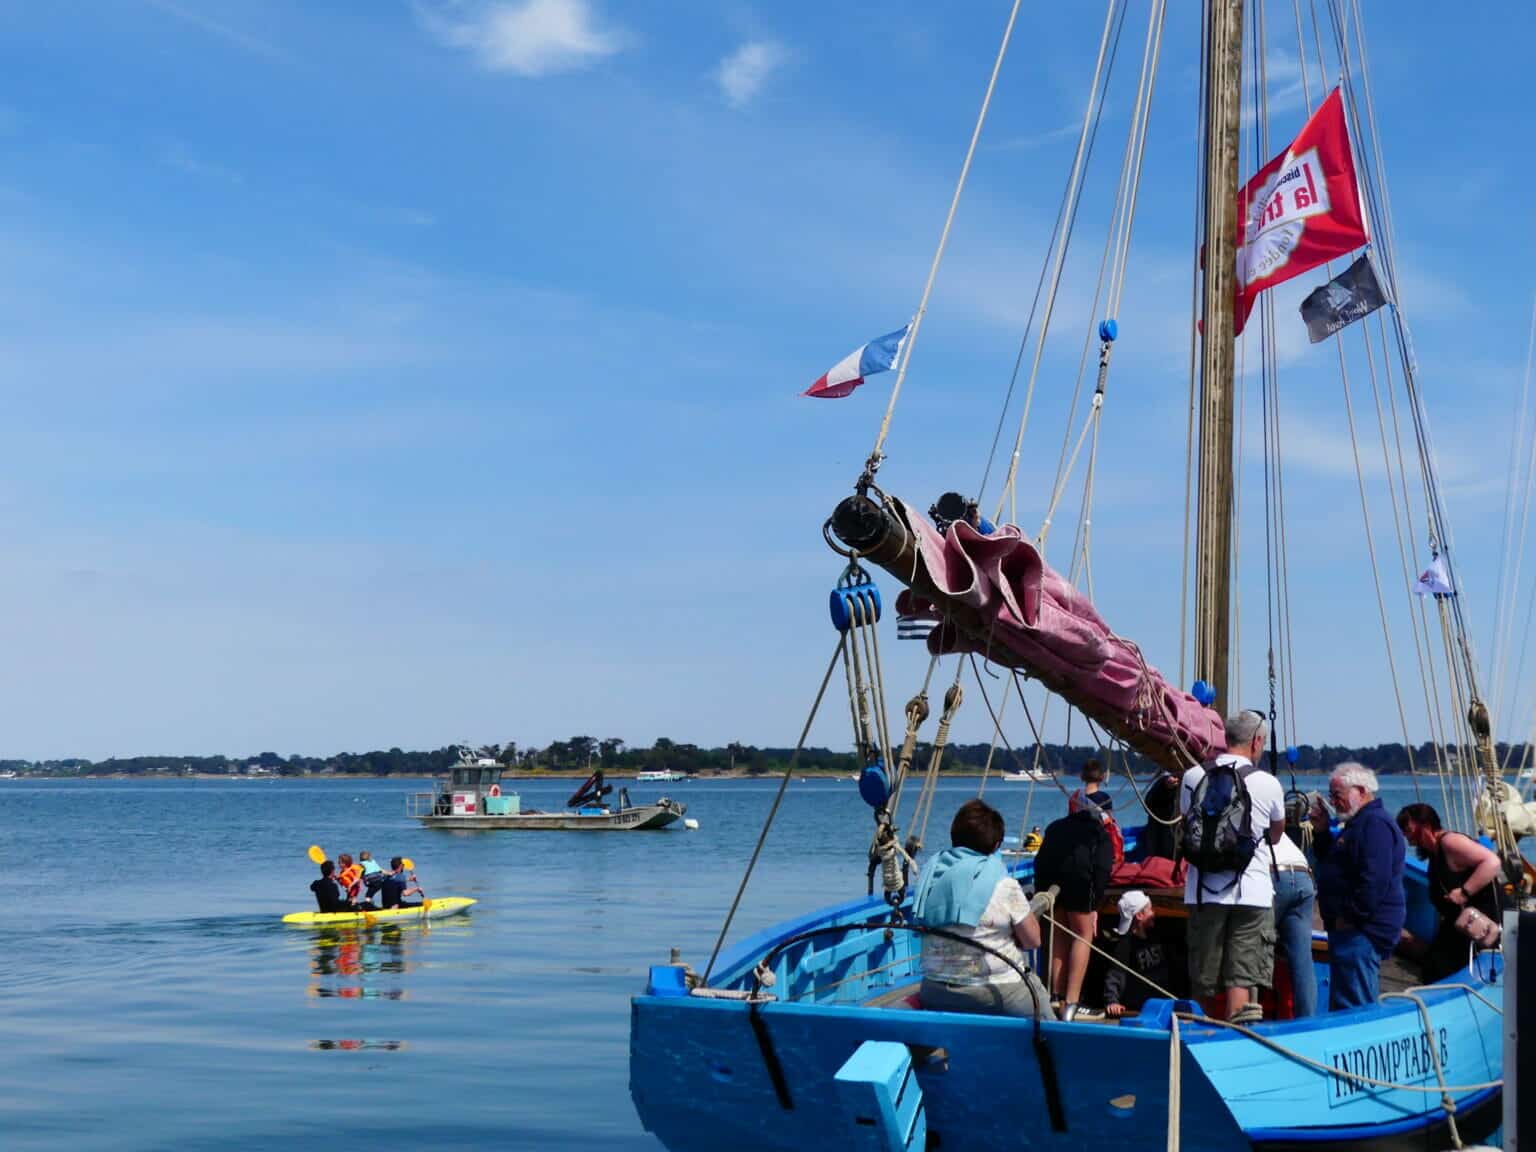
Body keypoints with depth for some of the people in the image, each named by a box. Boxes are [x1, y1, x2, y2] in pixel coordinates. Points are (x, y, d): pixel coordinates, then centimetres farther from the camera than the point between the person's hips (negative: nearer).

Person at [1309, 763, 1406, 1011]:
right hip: (1354, 929, 11)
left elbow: (1374, 880, -25)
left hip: (1360, 933, -11)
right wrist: (1321, 832, 13)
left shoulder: (1375, 823, -15)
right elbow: (1332, 865, 27)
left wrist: (1349, 916, -20)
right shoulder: (1360, 823, 21)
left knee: (1351, 1008, -12)